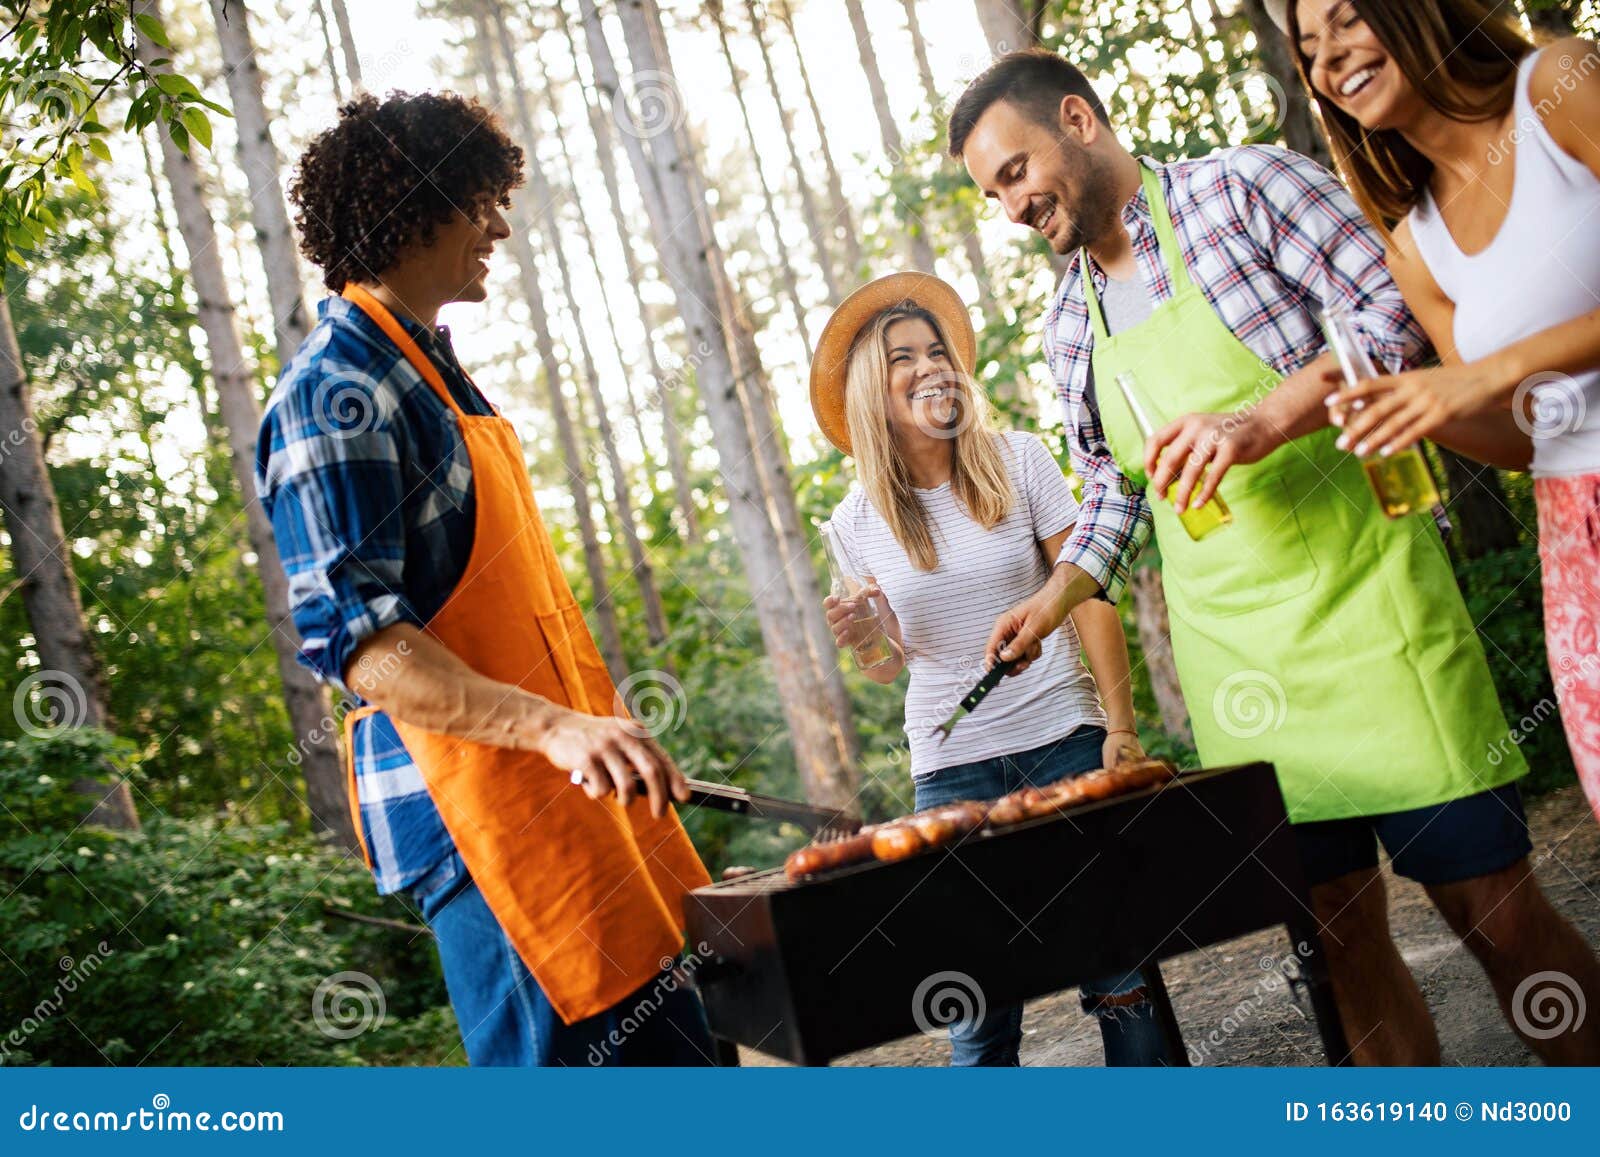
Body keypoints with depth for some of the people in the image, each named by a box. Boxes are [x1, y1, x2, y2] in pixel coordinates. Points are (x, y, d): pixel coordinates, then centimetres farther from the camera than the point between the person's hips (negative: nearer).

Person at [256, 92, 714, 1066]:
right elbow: (351, 634, -24)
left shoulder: (428, 368, 17)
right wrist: (552, 728, -34)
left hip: (569, 796, 10)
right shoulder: (336, 392, -14)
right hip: (478, 812, -10)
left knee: (677, 1048, 15)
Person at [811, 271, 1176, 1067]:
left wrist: (1121, 725, -8)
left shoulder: (1019, 462, -2)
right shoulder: (858, 521, 3)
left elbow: (1089, 595, -2)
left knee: (1116, 958, 1)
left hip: (1063, 739, -1)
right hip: (950, 766, 1)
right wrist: (862, 637, -9)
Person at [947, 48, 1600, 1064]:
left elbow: (1399, 306, -8)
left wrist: (1266, 419, -20)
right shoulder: (1069, 325, 16)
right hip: (1234, 664, 5)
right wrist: (1059, 595, 9)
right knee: (1339, 932, 5)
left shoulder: (1242, 188, 0)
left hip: (1361, 606, -5)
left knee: (1492, 905, -4)